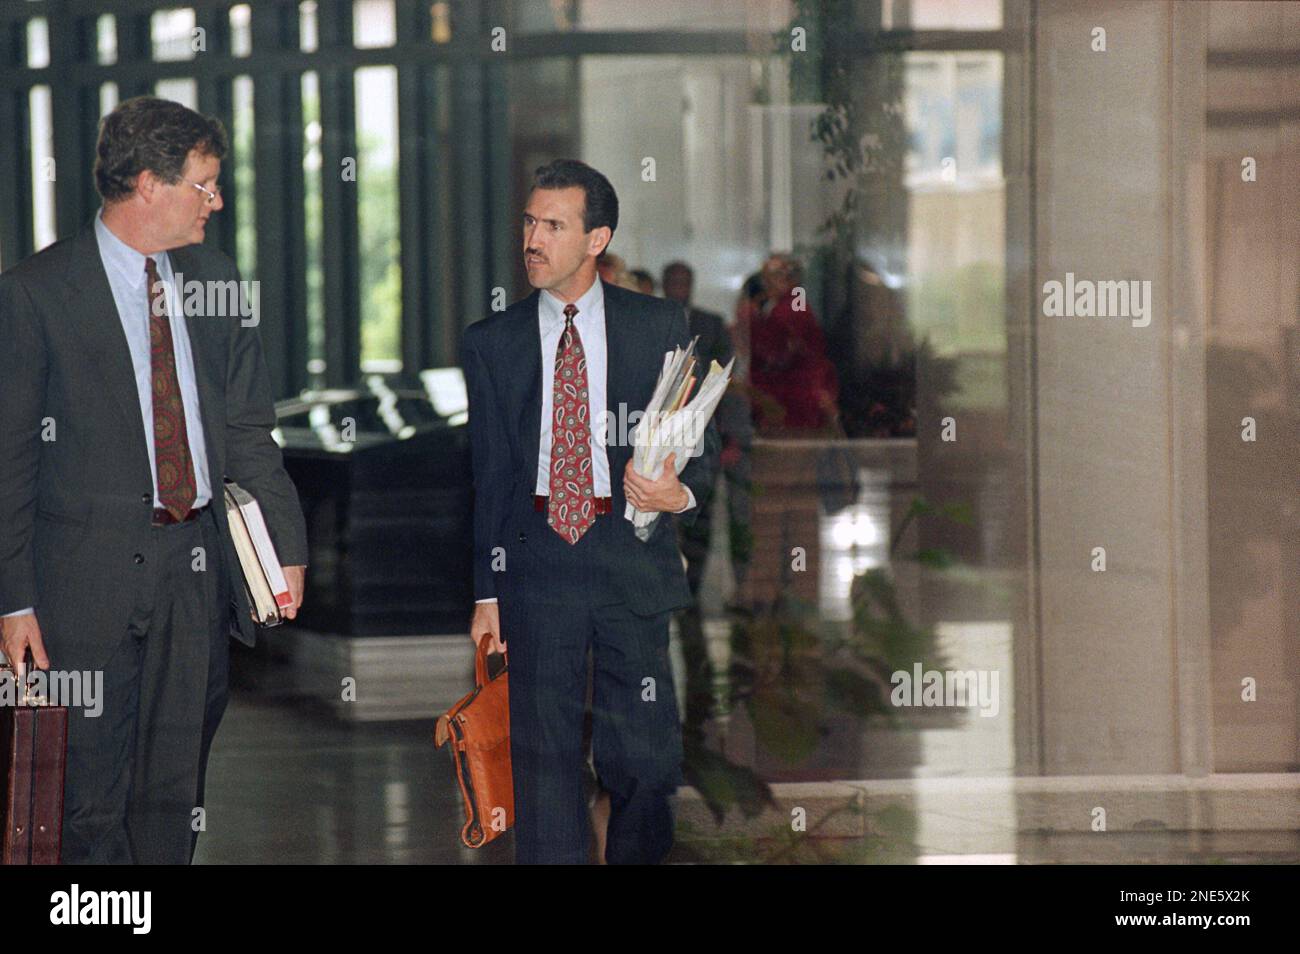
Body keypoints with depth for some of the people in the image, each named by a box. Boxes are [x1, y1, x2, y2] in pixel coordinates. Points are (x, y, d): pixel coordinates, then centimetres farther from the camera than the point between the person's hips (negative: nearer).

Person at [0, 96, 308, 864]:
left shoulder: (214, 279, 10)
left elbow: (248, 427, 15)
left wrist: (287, 543, 5)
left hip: (197, 568, 5)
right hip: (90, 573, -5)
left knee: (175, 795, 10)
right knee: (90, 801, -2)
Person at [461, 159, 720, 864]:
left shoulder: (659, 326, 5)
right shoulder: (490, 344, 8)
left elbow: (700, 443, 8)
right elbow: (487, 474, 10)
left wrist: (681, 493, -14)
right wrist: (486, 591, 7)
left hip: (632, 559, -1)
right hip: (537, 560, 1)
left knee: (643, 756, -1)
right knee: (543, 757, 2)